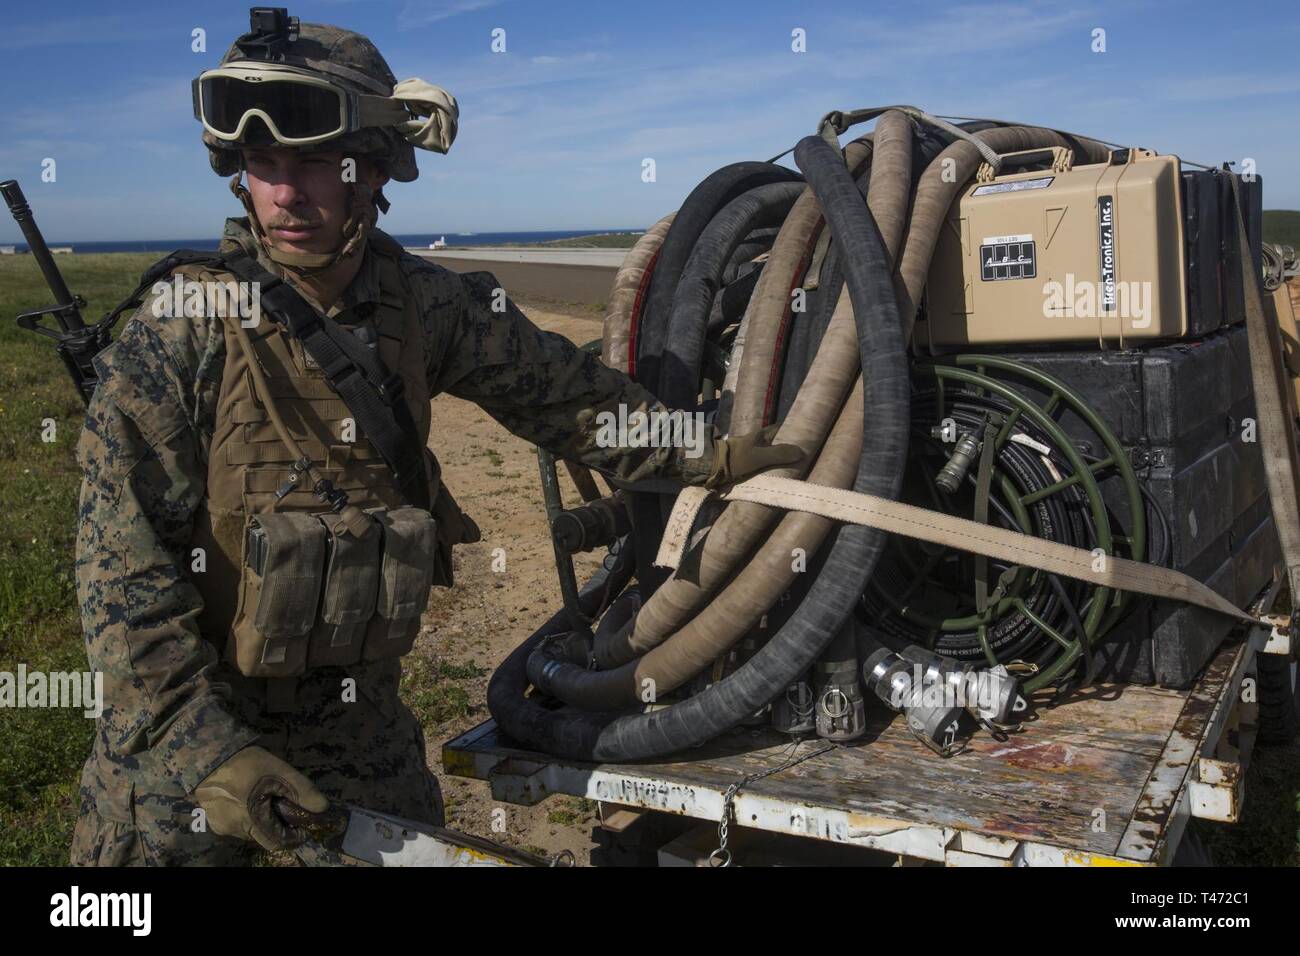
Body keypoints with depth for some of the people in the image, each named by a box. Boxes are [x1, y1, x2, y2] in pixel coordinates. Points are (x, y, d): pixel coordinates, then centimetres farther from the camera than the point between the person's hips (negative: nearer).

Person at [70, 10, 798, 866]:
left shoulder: (423, 304, -7)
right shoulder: (186, 321, -17)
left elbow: (553, 386, 8)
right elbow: (122, 560, -17)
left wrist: (700, 456, 9)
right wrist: (203, 747, -21)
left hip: (359, 711, 3)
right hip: (186, 725, -3)